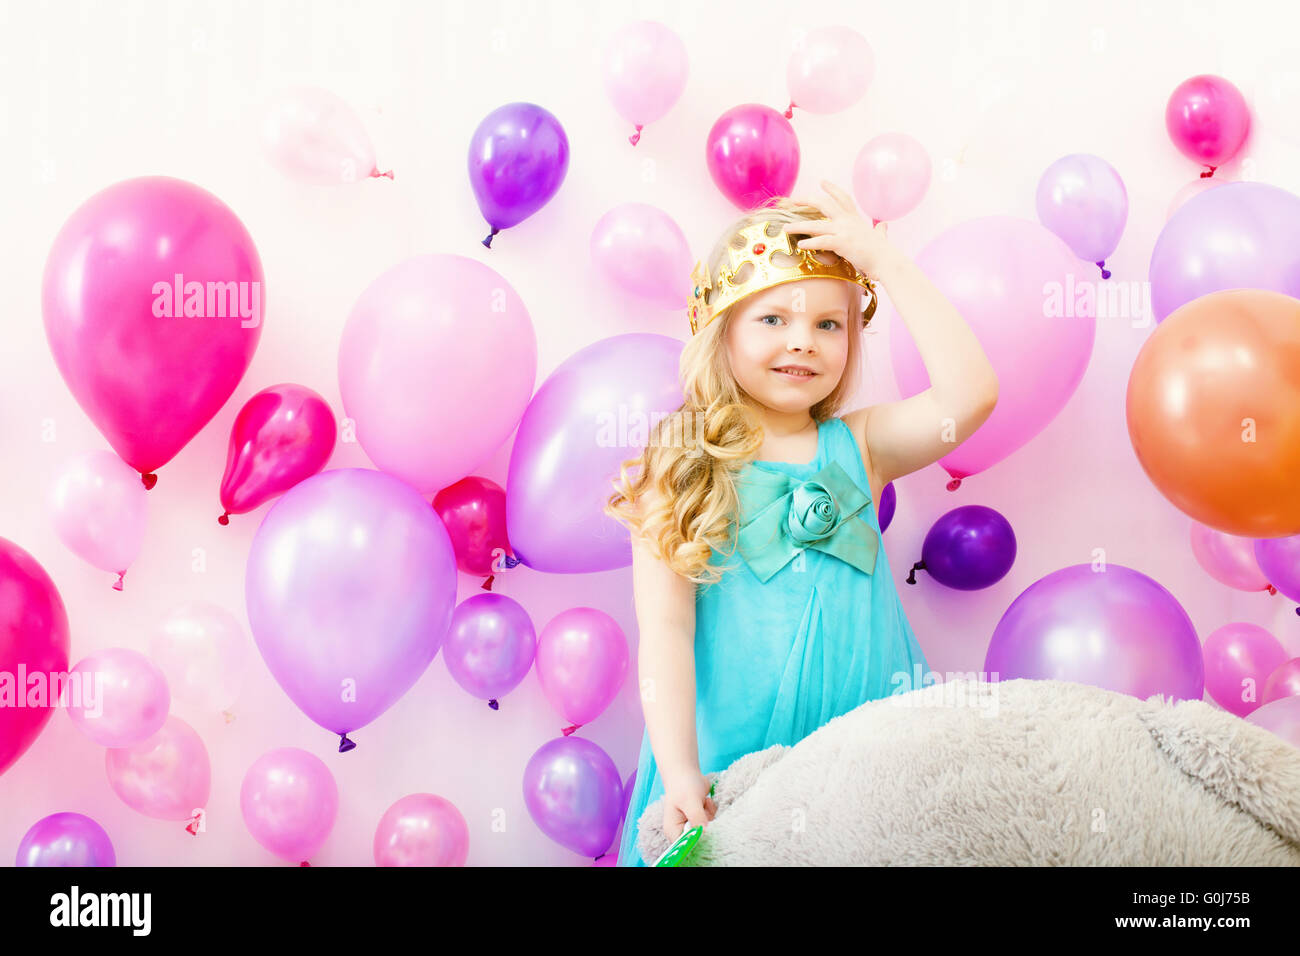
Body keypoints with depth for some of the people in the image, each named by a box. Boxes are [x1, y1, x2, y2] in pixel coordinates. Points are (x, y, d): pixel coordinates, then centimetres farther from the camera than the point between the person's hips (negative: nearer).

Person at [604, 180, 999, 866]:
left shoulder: (858, 447, 4)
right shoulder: (682, 468, -4)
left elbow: (971, 394, -12)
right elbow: (664, 628, -10)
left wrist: (885, 260, -9)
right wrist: (678, 769, -21)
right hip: (729, 756, -2)